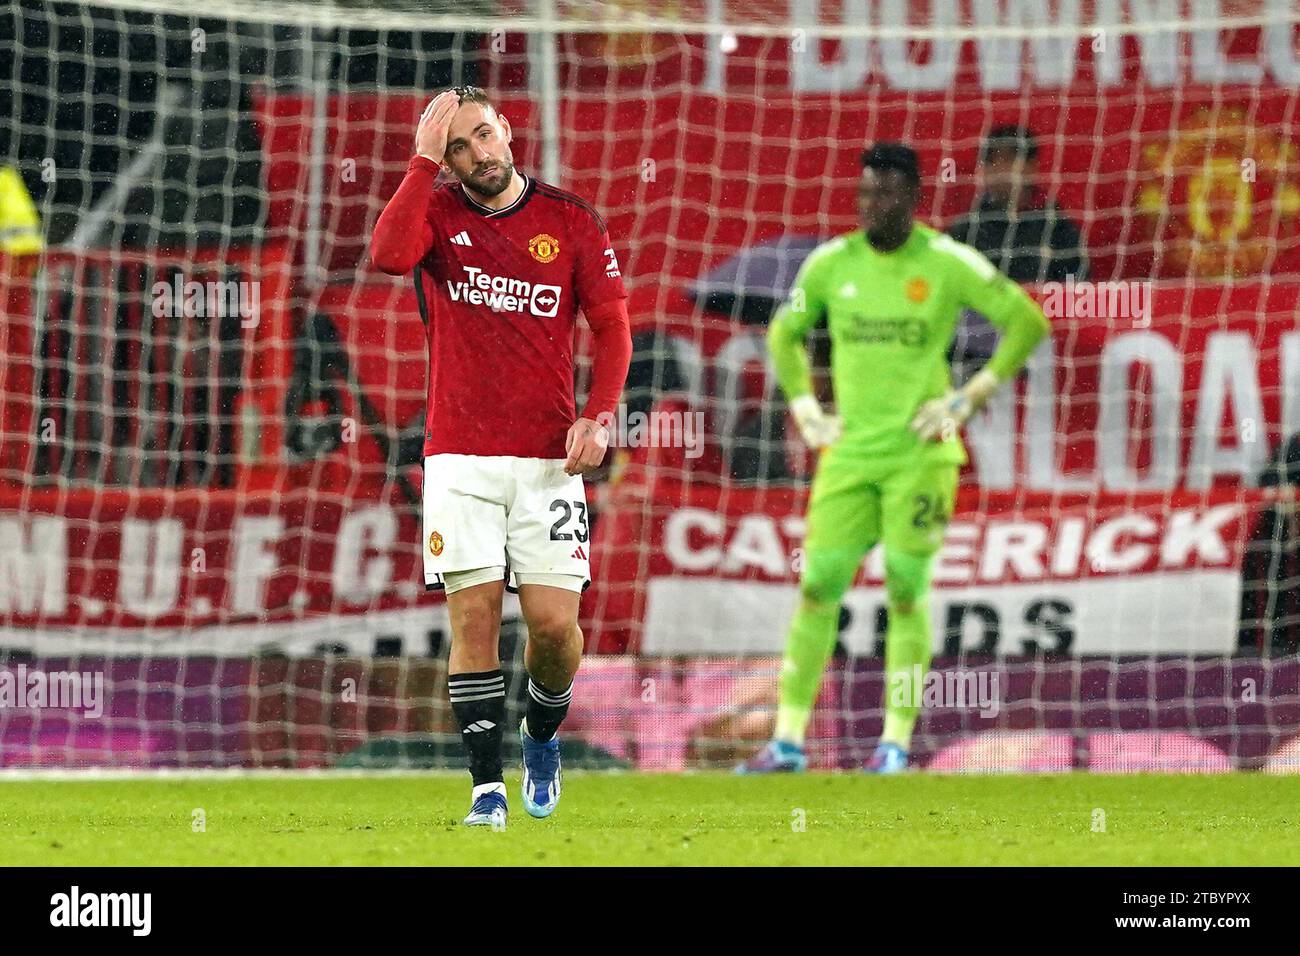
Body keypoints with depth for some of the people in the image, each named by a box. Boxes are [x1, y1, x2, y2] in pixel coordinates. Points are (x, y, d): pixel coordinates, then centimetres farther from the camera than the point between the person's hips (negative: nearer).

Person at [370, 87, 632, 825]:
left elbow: (613, 326, 6)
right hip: (460, 457, 0)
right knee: (474, 613, -5)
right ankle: (488, 785, 0)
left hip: (547, 458, 0)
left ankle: (543, 736, 24)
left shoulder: (572, 221, 5)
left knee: (554, 622, -6)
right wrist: (425, 158, -17)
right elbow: (389, 255, -18)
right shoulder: (437, 213, 4)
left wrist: (598, 417, -8)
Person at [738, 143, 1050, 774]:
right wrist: (804, 408, 11)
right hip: (850, 453, 3)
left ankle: (896, 743, 3)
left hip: (920, 453, -3)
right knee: (818, 588, -2)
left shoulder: (947, 264, -5)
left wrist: (970, 398, -6)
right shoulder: (830, 264, 6)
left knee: (906, 593, -4)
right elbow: (784, 333, 23)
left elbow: (1028, 321, -3)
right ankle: (788, 739, 3)